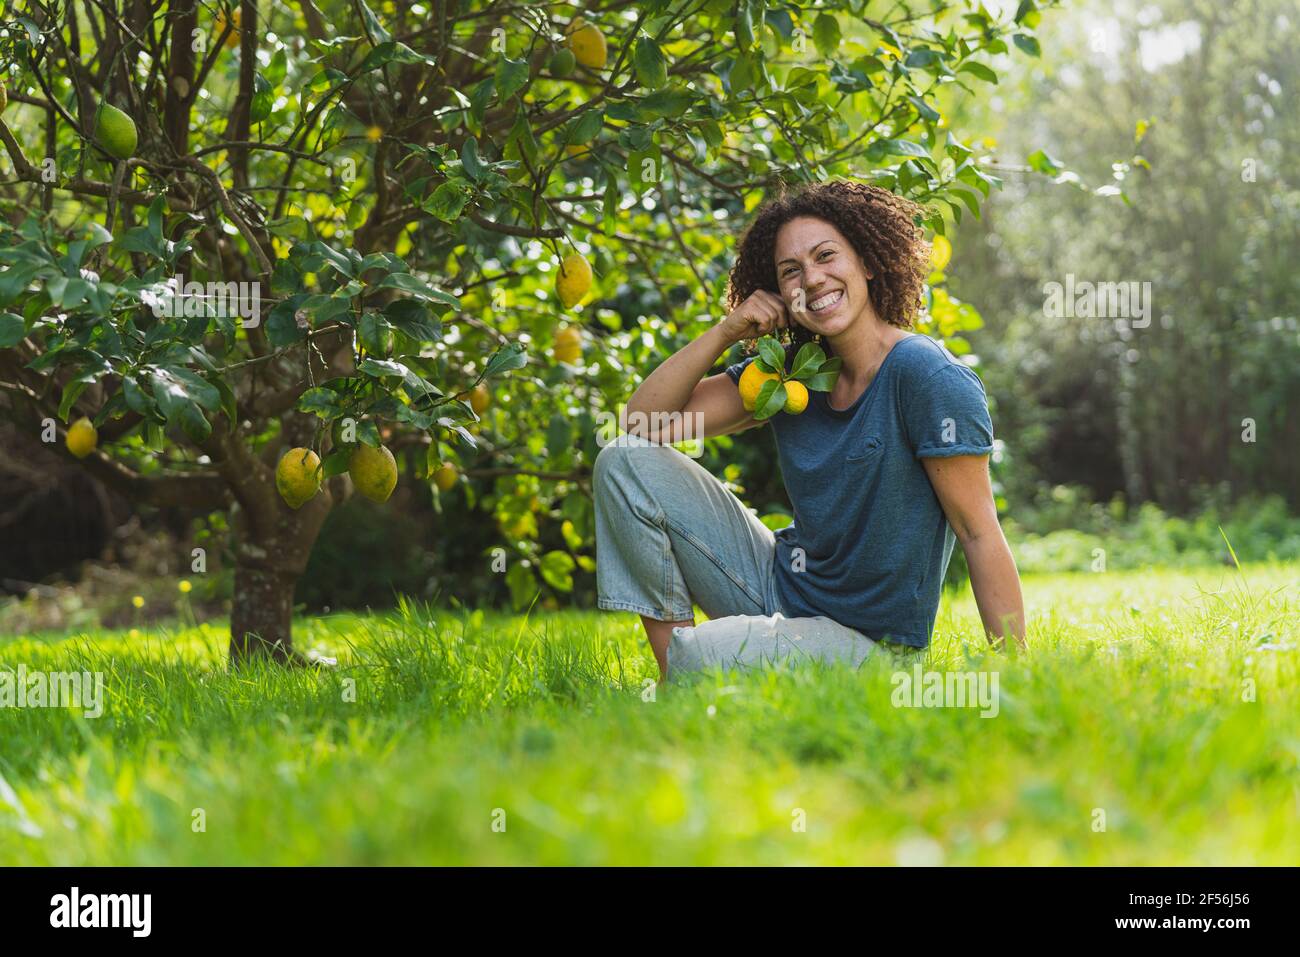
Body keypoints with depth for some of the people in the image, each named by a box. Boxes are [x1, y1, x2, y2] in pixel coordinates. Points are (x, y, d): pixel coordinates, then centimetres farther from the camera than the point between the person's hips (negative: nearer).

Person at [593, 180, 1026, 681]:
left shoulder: (929, 378, -17)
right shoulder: (788, 372, 3)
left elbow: (980, 533, -17)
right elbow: (646, 421, 2)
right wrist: (727, 330, -7)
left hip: (865, 641, -7)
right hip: (776, 586, 7)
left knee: (699, 657, -36)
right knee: (625, 460, -2)